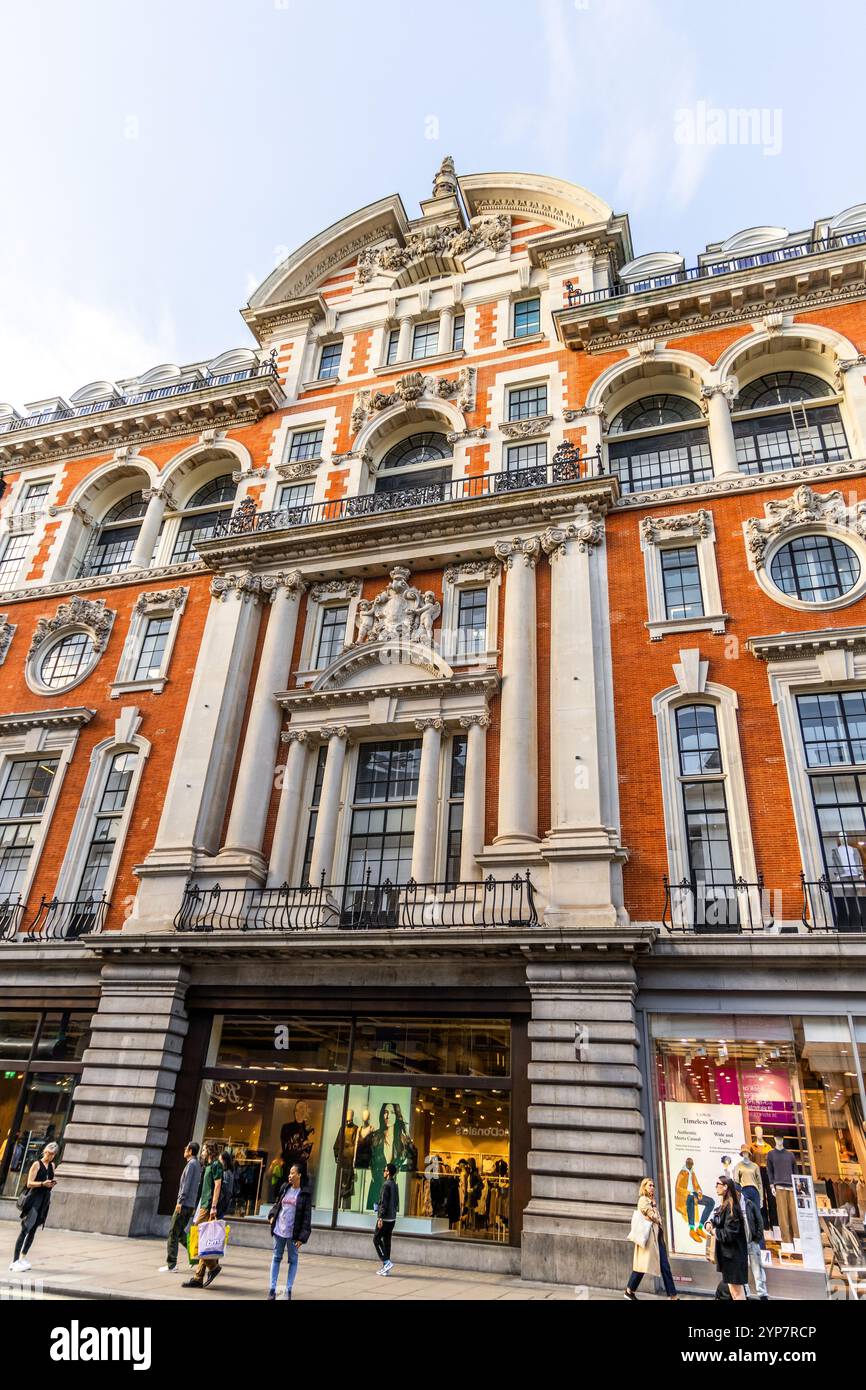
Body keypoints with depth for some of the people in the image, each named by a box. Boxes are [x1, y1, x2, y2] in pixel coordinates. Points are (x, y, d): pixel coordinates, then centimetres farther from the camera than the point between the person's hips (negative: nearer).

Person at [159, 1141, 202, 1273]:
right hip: (191, 1204, 9)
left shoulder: (191, 1164, -11)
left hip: (185, 1204, -9)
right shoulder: (198, 1165, 17)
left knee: (173, 1232, -3)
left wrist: (180, 1201, -20)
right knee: (180, 1231, 14)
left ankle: (171, 1264, -1)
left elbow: (186, 1185, -19)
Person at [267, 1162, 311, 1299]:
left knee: (293, 1260, 6)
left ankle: (288, 1290, 16)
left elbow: (307, 1216, -11)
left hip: (293, 1233, -4)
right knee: (276, 1258, 11)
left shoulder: (305, 1194, -11)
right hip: (279, 1230, 4)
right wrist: (272, 1215, 0)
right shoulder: (285, 1188, 3)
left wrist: (302, 1237, -15)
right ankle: (272, 1288, 19)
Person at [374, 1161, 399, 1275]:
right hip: (392, 1218, 8)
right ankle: (386, 1267, 11)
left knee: (376, 1239, 1)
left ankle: (387, 1262, -7)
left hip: (385, 1218, -8)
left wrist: (380, 1217, -19)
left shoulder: (386, 1185, -15)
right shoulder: (395, 1185, 12)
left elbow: (384, 1202, -20)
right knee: (387, 1241, 10)